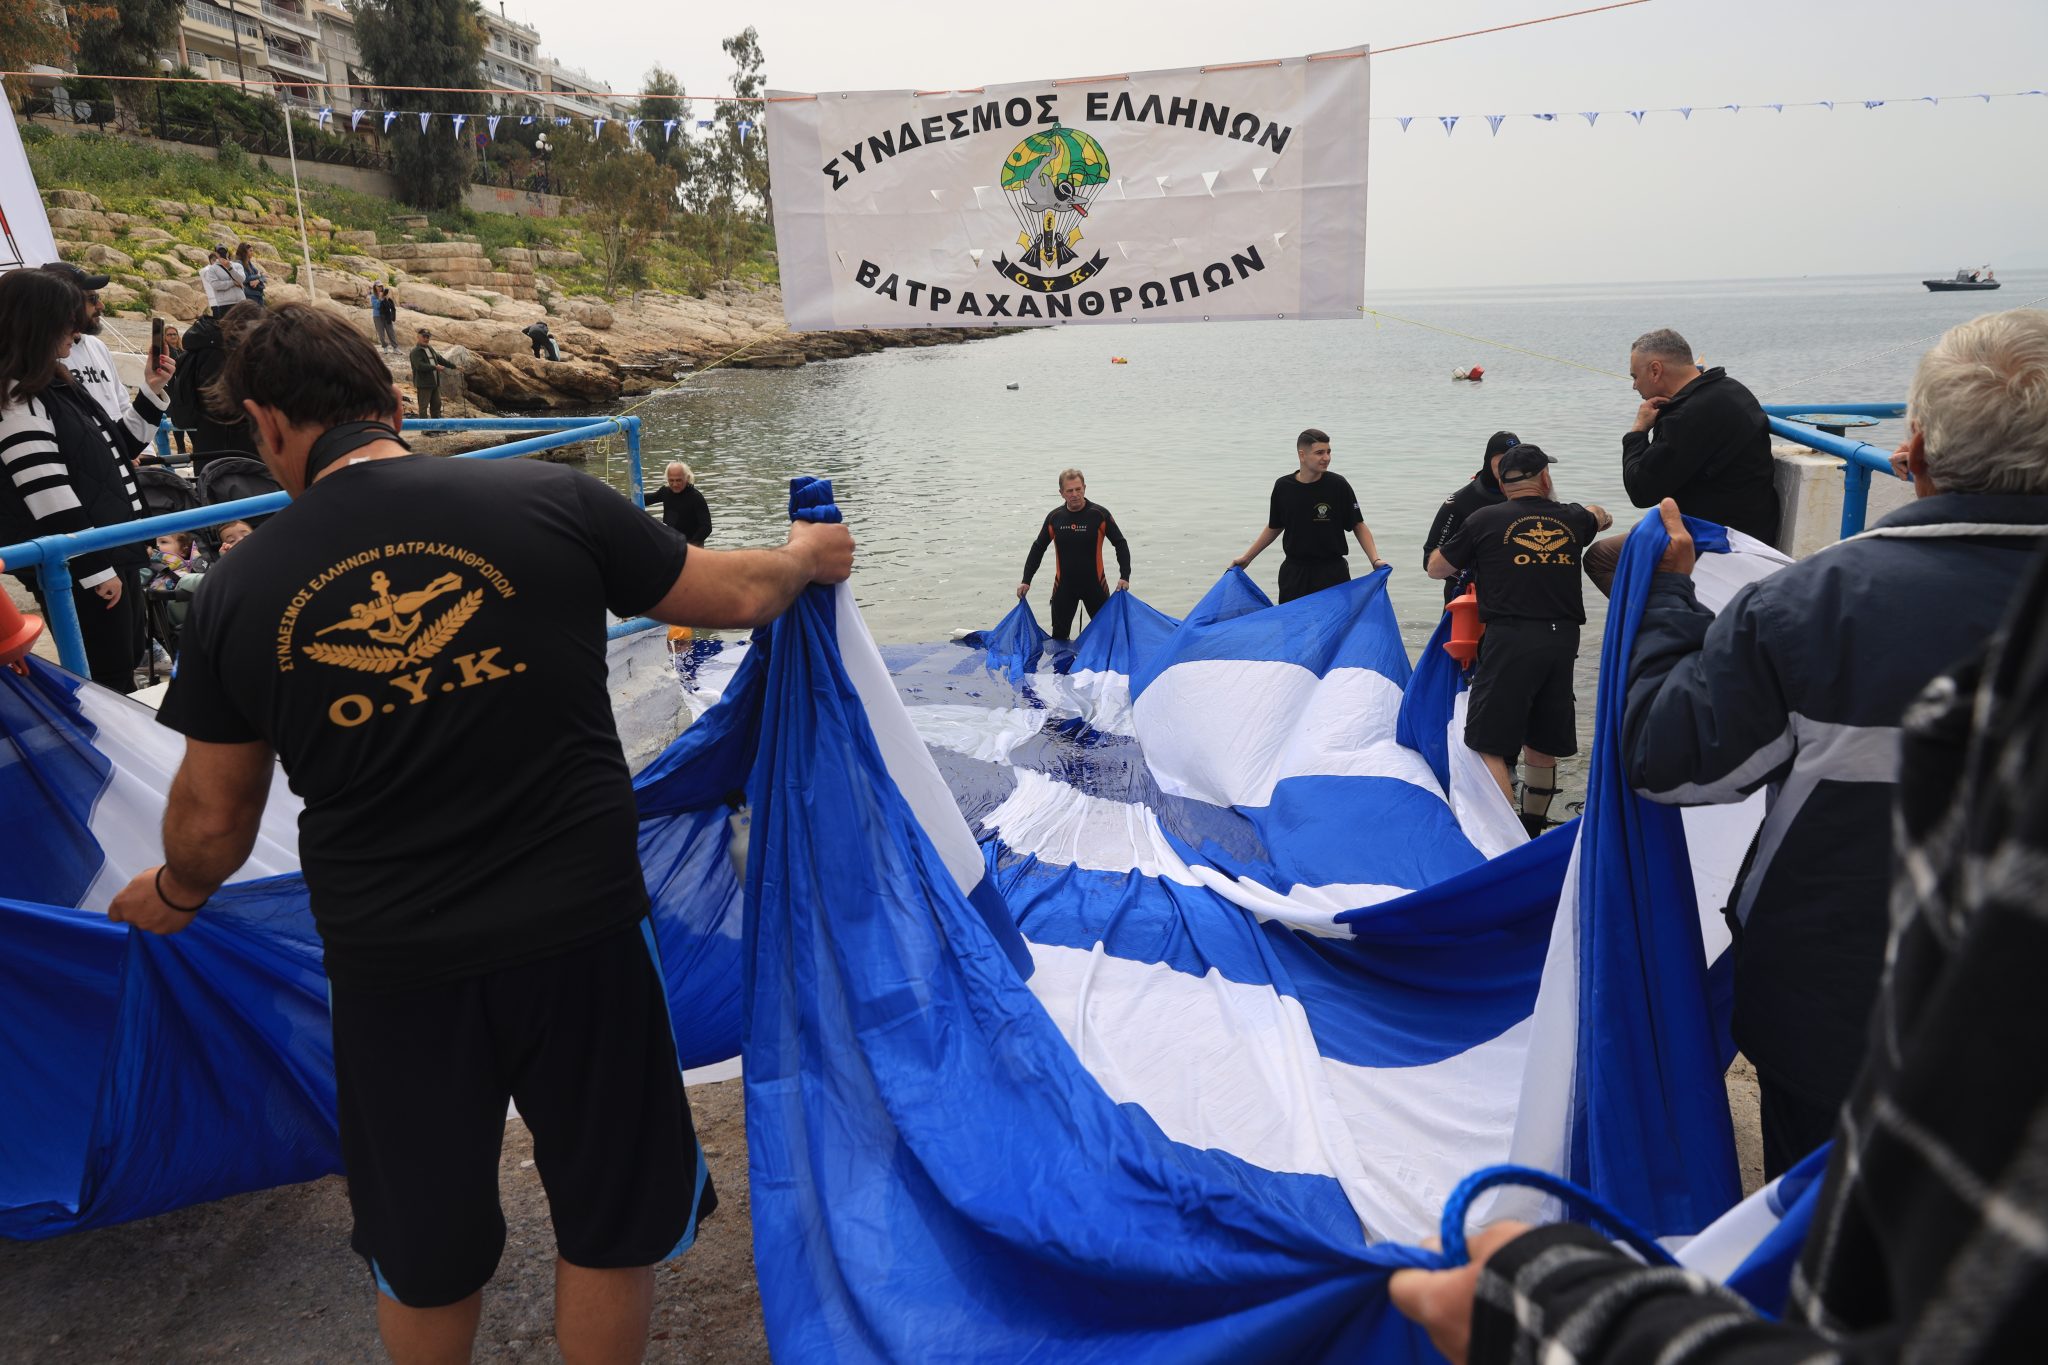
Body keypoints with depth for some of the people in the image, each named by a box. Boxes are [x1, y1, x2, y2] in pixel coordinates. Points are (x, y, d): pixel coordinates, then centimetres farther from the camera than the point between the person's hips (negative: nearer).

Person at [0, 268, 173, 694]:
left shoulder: (57, 385, 11)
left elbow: (115, 453, 20)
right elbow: (53, 503, -22)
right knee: (106, 685, 2)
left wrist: (151, 392, 12)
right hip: (76, 573, -9)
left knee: (126, 669, 19)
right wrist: (96, 571, -18)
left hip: (113, 553, 9)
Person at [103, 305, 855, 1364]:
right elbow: (735, 596, -1)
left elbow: (212, 821, 5)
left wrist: (171, 897, 28)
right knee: (609, 1219, 22)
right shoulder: (548, 501, -11)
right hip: (579, 934, -1)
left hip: (388, 966, 2)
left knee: (425, 1256, 27)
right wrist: (805, 555, 21)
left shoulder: (240, 588, -5)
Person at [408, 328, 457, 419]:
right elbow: (420, 366, -25)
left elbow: (441, 359, 25)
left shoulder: (430, 349, 16)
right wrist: (435, 367, -28)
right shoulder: (416, 351, -11)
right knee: (423, 406, -5)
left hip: (435, 383, 9)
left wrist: (454, 366, 25)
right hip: (424, 384, -9)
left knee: (436, 404, 16)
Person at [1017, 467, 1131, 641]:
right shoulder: (1054, 517, -2)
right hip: (1063, 586, 2)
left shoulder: (1100, 514, -10)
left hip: (1095, 584, -2)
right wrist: (1026, 581, 3)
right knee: (1059, 635, 8)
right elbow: (1038, 548, 8)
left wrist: (1124, 576, -14)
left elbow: (1120, 544, -3)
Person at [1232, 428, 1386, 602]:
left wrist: (1375, 559, -16)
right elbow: (1274, 528, 12)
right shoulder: (1283, 487, -2)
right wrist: (1247, 557, 14)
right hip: (1294, 572, 2)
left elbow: (1358, 526, -3)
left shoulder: (1338, 485, -8)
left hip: (1333, 573, -2)